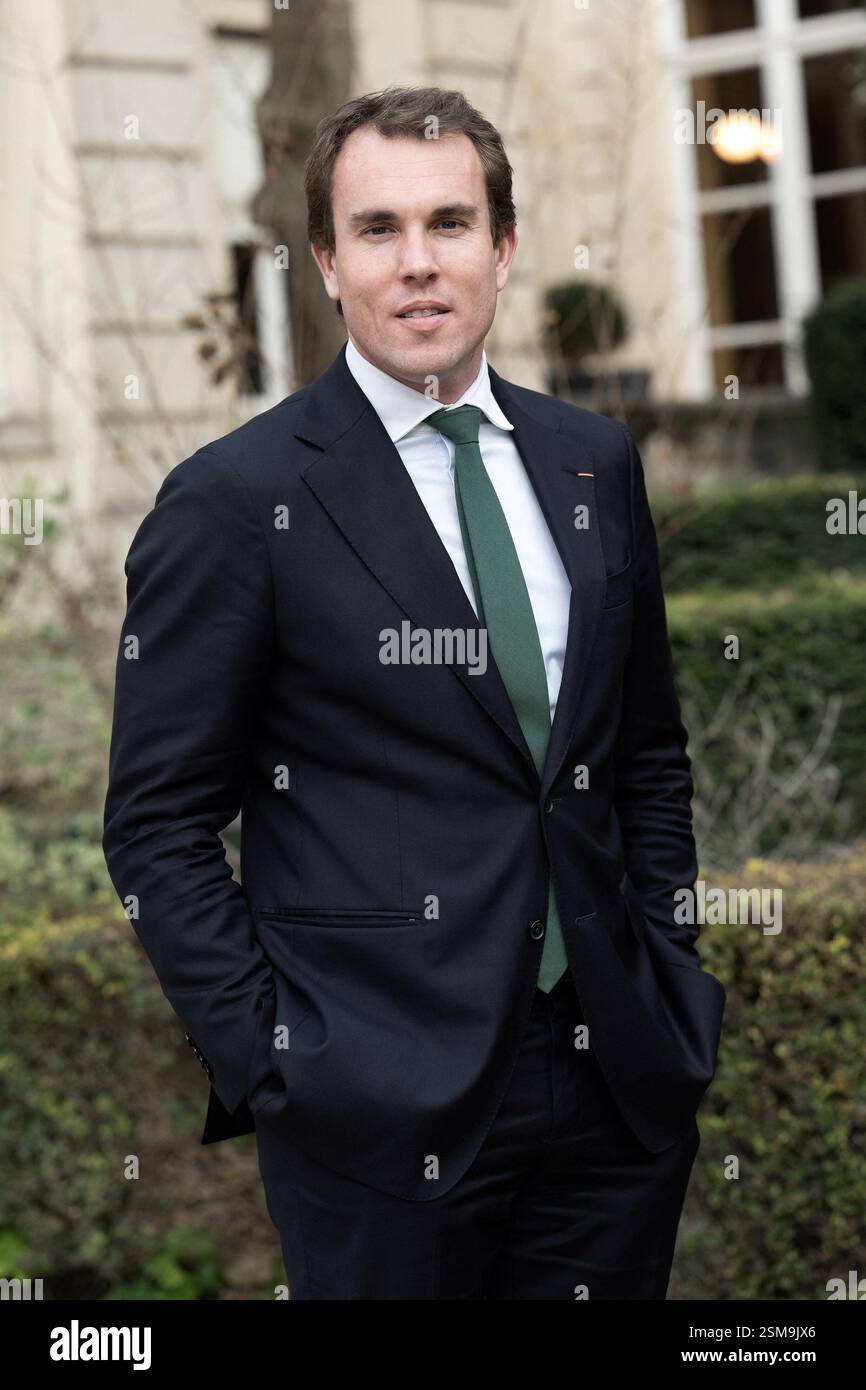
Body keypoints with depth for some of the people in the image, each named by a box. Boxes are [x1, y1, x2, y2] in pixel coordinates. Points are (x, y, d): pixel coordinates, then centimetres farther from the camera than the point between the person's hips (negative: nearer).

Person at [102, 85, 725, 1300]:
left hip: (621, 1082, 5)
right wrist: (269, 1065, -11)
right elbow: (159, 827, -7)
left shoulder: (595, 464, 8)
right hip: (382, 1109, -4)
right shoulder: (236, 502, -8)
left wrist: (670, 975, 8)